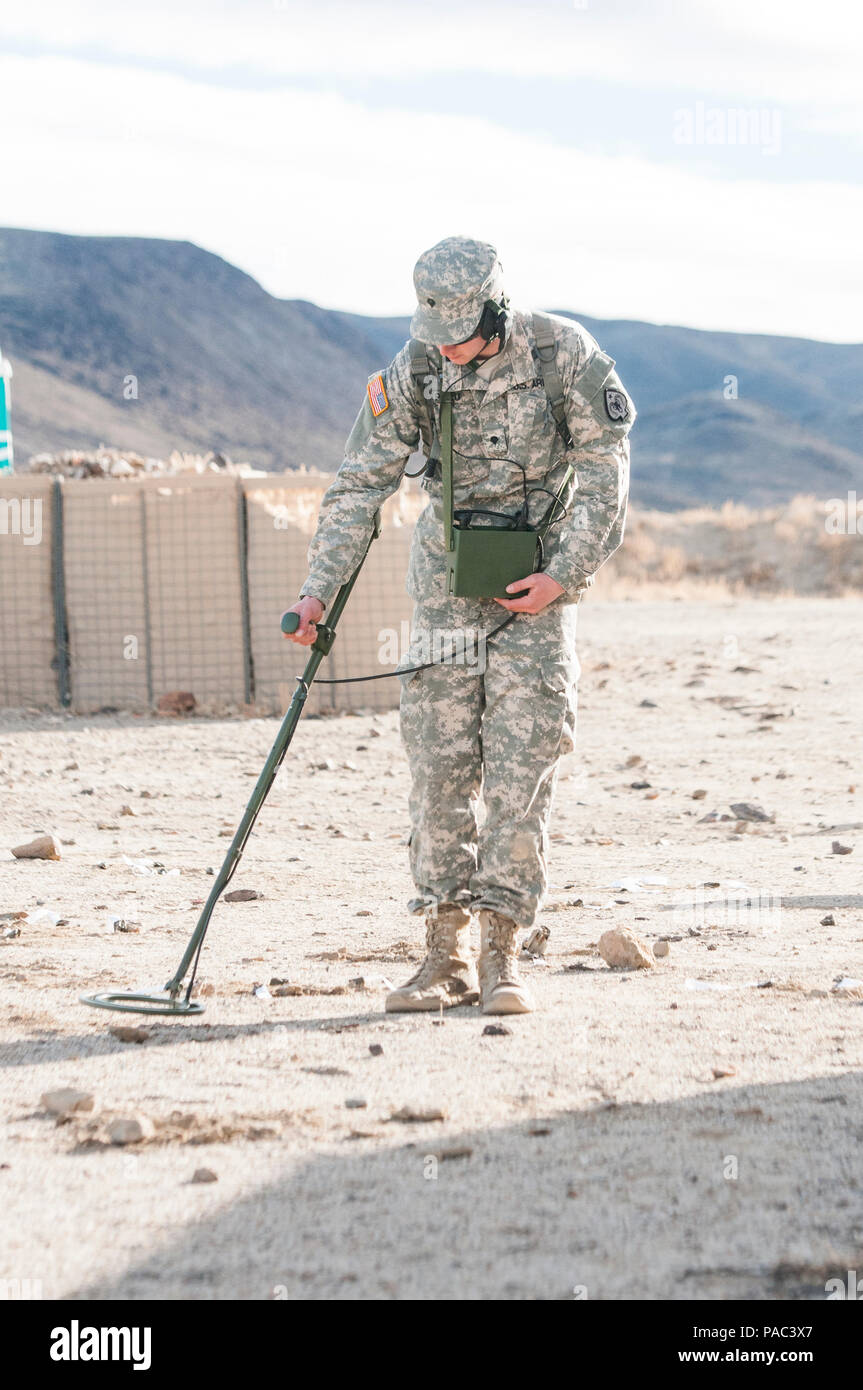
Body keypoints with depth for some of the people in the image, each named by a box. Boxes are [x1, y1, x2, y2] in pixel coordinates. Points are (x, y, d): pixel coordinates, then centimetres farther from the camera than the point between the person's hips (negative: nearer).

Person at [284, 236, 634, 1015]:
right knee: (440, 758, -2)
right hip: (449, 576, 2)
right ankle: (448, 956, 5)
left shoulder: (562, 353, -12)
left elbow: (604, 466, -6)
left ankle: (502, 954, -5)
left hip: (537, 577, -2)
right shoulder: (413, 373, -7)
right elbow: (361, 484, -5)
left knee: (522, 758, -8)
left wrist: (565, 574, -12)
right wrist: (318, 591, -13)